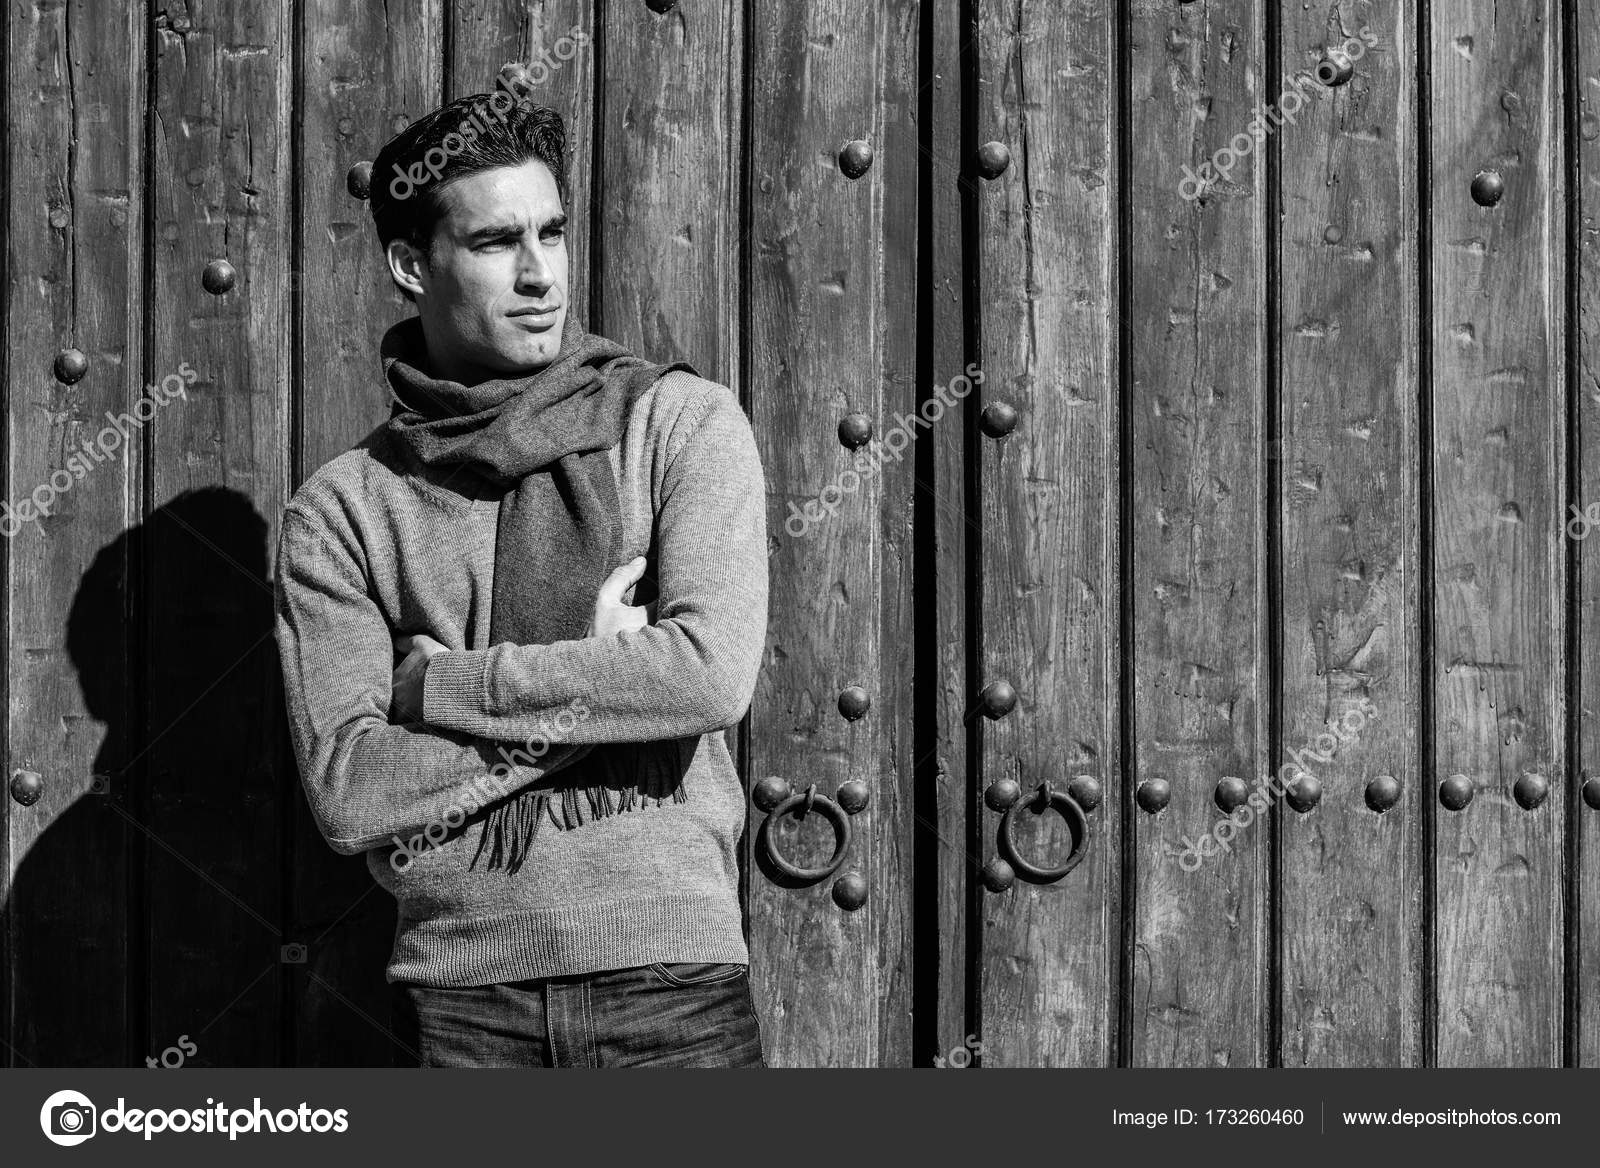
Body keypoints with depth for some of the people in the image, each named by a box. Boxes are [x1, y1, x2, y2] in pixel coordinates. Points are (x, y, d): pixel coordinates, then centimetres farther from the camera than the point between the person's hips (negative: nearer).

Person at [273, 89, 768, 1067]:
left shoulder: (681, 420, 1)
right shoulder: (342, 509, 3)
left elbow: (712, 674, -13)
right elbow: (347, 792, -7)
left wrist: (442, 683, -8)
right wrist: (593, 691, -11)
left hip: (668, 972, -1)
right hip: (464, 994, 1)